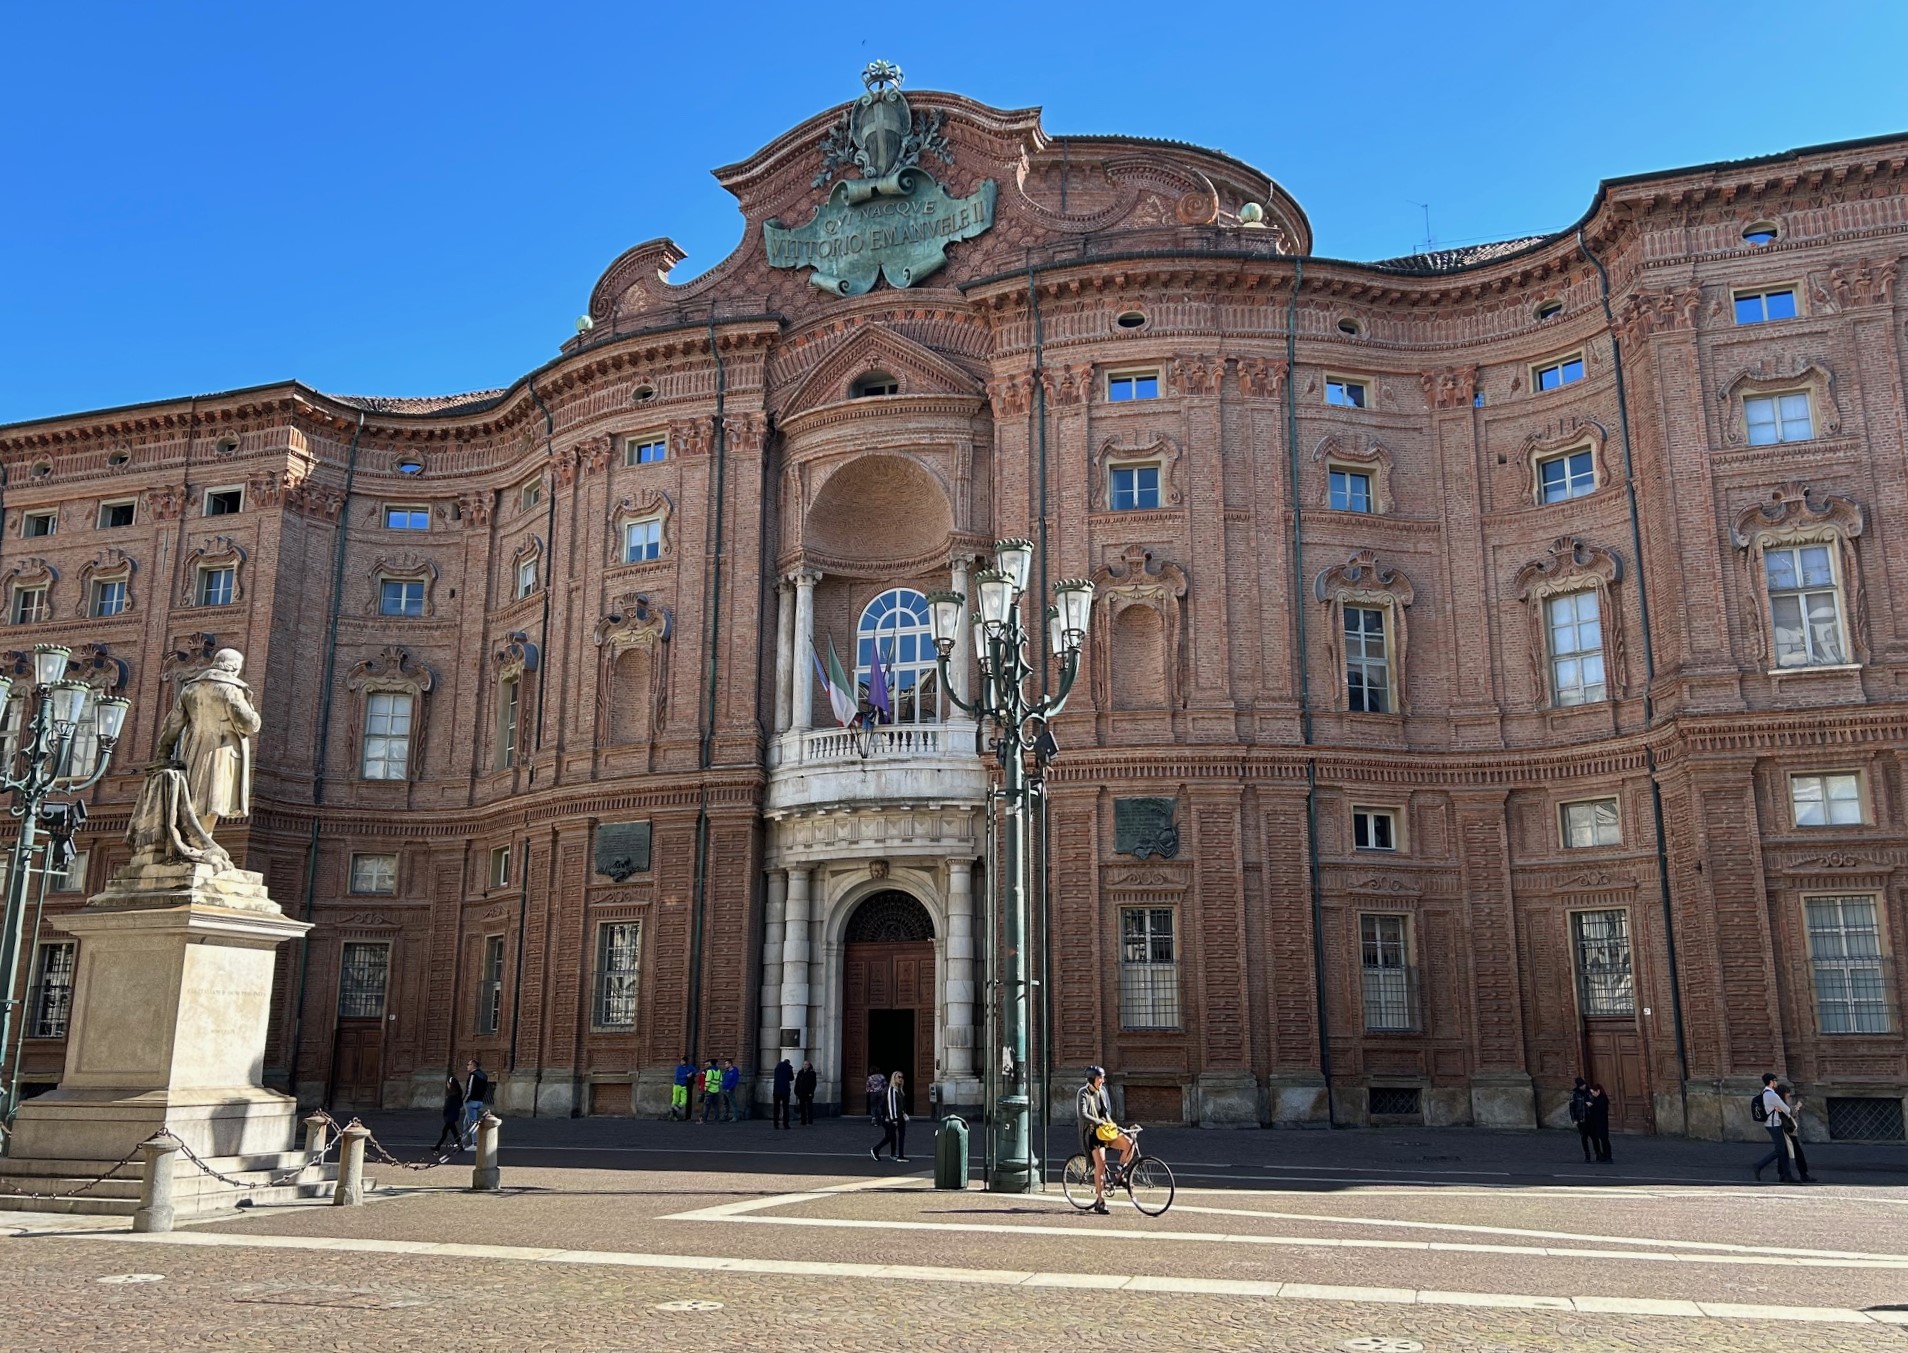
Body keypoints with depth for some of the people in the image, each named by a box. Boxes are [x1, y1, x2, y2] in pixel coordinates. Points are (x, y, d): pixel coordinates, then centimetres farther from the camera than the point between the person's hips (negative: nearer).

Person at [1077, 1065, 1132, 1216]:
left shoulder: (1101, 1092, 10)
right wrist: (1100, 1122, -32)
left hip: (1105, 1130, 6)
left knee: (1128, 1143, -17)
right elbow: (1083, 1115, -22)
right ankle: (1100, 1201, -11)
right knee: (1100, 1164, -18)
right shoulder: (1084, 1093, -10)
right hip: (1092, 1132, -6)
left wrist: (1112, 1124, 2)